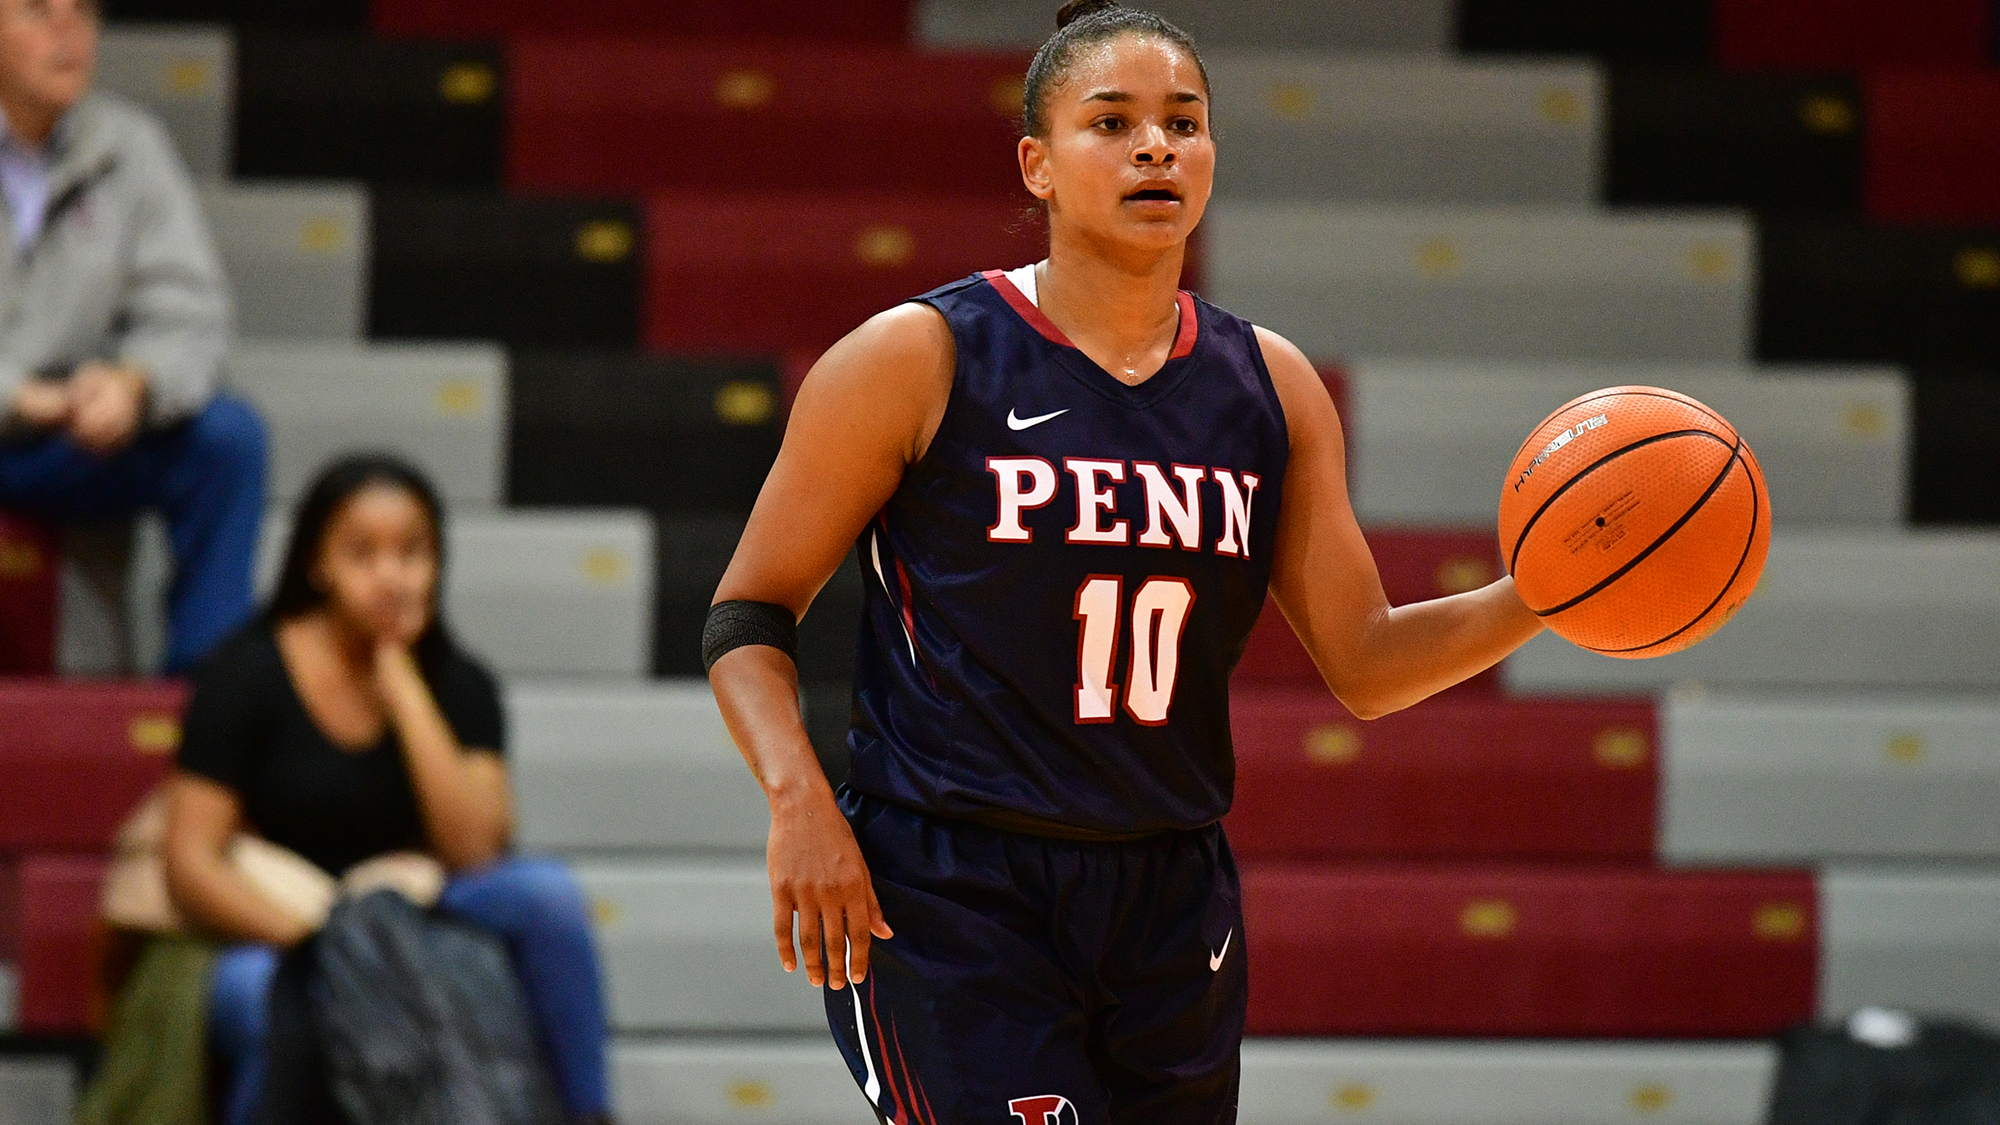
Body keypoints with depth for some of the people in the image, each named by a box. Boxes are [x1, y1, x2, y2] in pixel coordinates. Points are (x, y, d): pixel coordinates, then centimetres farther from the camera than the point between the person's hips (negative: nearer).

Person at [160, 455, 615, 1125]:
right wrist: (311, 937, -26)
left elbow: (473, 852, -13)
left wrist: (405, 692, -14)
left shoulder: (458, 686, 3)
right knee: (249, 992, -40)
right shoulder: (247, 675, -5)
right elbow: (190, 866, -11)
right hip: (268, 932, -4)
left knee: (548, 891, -24)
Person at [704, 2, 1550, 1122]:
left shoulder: (1271, 385, 9)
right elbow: (751, 614, 0)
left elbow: (1365, 662, 11)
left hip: (1173, 902, 5)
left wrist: (1539, 596, -6)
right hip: (946, 899, -5)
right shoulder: (917, 360, -5)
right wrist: (801, 800, -16)